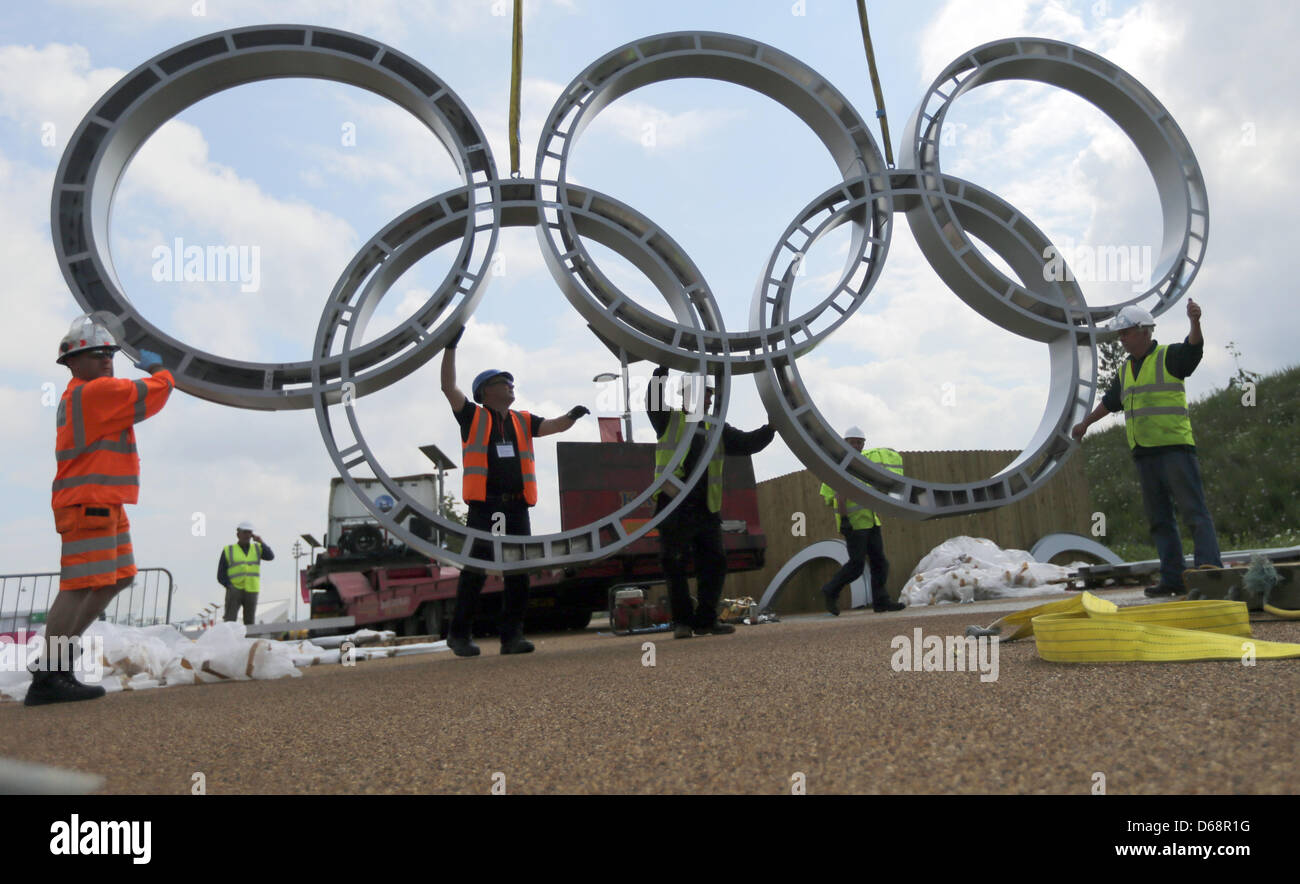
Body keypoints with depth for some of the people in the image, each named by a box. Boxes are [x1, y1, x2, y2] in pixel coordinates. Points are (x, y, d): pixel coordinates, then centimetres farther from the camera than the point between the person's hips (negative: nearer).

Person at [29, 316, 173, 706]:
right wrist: (158, 369, 10)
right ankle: (47, 679, -10)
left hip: (102, 506, 11)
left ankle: (55, 657, 19)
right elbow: (156, 392, -8)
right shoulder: (98, 391, -12)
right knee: (80, 587, -12)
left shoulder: (76, 397, 20)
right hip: (90, 505, -11)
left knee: (117, 578, 16)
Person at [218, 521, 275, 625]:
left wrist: (261, 542, -15)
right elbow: (221, 575, 4)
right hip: (234, 592, -2)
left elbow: (270, 557, -8)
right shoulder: (228, 551, 5)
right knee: (229, 622, -12)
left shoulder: (257, 548, 12)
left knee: (249, 623, 4)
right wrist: (229, 586, -12)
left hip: (251, 592, 2)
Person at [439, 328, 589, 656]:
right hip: (483, 506, -4)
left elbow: (555, 426, 10)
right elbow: (448, 386, -3)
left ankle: (512, 636, 7)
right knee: (475, 571, -4)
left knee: (519, 573, 1)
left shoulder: (523, 421, 19)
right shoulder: (473, 417, 7)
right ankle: (459, 634, 9)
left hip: (517, 508, 4)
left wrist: (572, 415, -11)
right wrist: (451, 346, -9)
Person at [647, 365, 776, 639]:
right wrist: (663, 369, -16)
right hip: (674, 508, -4)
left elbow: (747, 443, 13)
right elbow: (654, 399, -9)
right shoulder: (669, 421, 6)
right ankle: (682, 621, 9)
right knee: (674, 566, -1)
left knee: (714, 564, 4)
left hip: (707, 510, 5)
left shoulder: (717, 429, 18)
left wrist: (771, 428, 0)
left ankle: (706, 619, 14)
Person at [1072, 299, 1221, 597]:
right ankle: (1173, 578, 7)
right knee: (1159, 519, 5)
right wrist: (1085, 423, 42)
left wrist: (1195, 321, -40)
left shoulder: (1169, 357, 0)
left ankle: (1210, 568, -12)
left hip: (1175, 448, -7)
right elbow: (1110, 401, 33)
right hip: (1143, 453, 7)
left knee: (1194, 511, -10)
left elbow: (1194, 347, -21)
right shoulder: (1126, 369, 20)